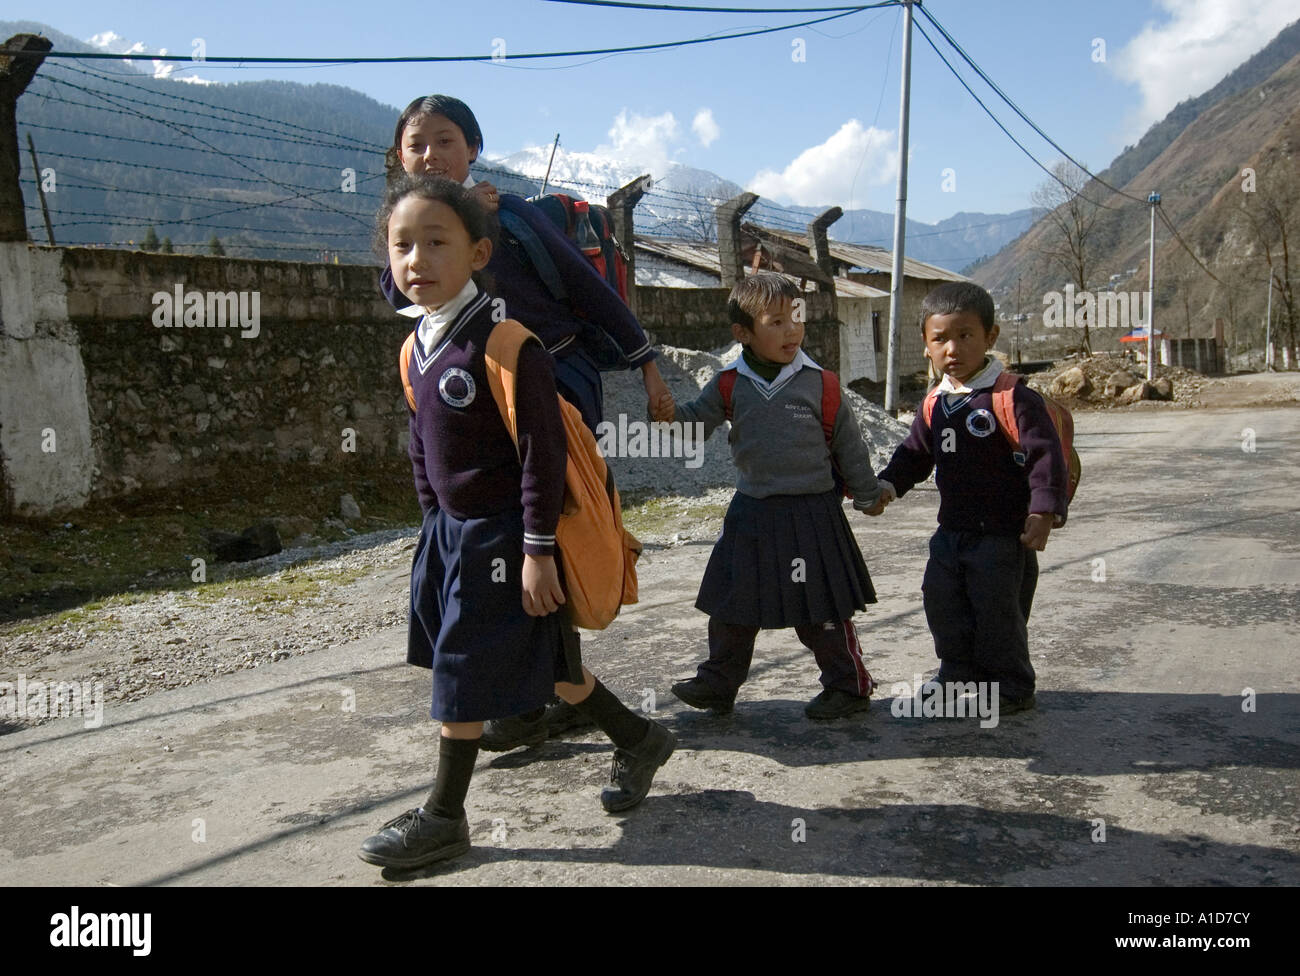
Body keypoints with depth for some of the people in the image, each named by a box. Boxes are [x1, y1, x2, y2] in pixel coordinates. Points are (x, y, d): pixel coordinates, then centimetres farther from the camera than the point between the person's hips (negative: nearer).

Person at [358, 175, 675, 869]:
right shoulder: (417, 347, 6)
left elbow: (543, 448, -20)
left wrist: (537, 550, -20)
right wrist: (436, 521, 17)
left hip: (502, 535, -8)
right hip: (452, 531, 8)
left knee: (463, 674, 2)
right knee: (542, 662, 17)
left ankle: (444, 817, 22)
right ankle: (638, 740, 37)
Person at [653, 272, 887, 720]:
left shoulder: (820, 384, -6)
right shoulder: (729, 385, -2)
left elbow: (848, 444, 2)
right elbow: (698, 421, 2)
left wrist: (868, 495, 10)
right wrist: (671, 415, -21)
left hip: (812, 513, -3)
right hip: (752, 512, 3)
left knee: (822, 611, 5)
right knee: (732, 606, 12)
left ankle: (848, 685, 23)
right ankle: (717, 683, 27)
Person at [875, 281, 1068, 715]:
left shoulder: (1013, 398, -15)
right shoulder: (935, 405, 7)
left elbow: (1045, 455, -18)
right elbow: (915, 453, 16)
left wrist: (1044, 510, -26)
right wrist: (889, 484, 0)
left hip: (1003, 535, -7)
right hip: (951, 531, 7)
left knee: (998, 613, 1)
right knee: (942, 604, 13)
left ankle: (1012, 688, 21)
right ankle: (959, 675, 32)